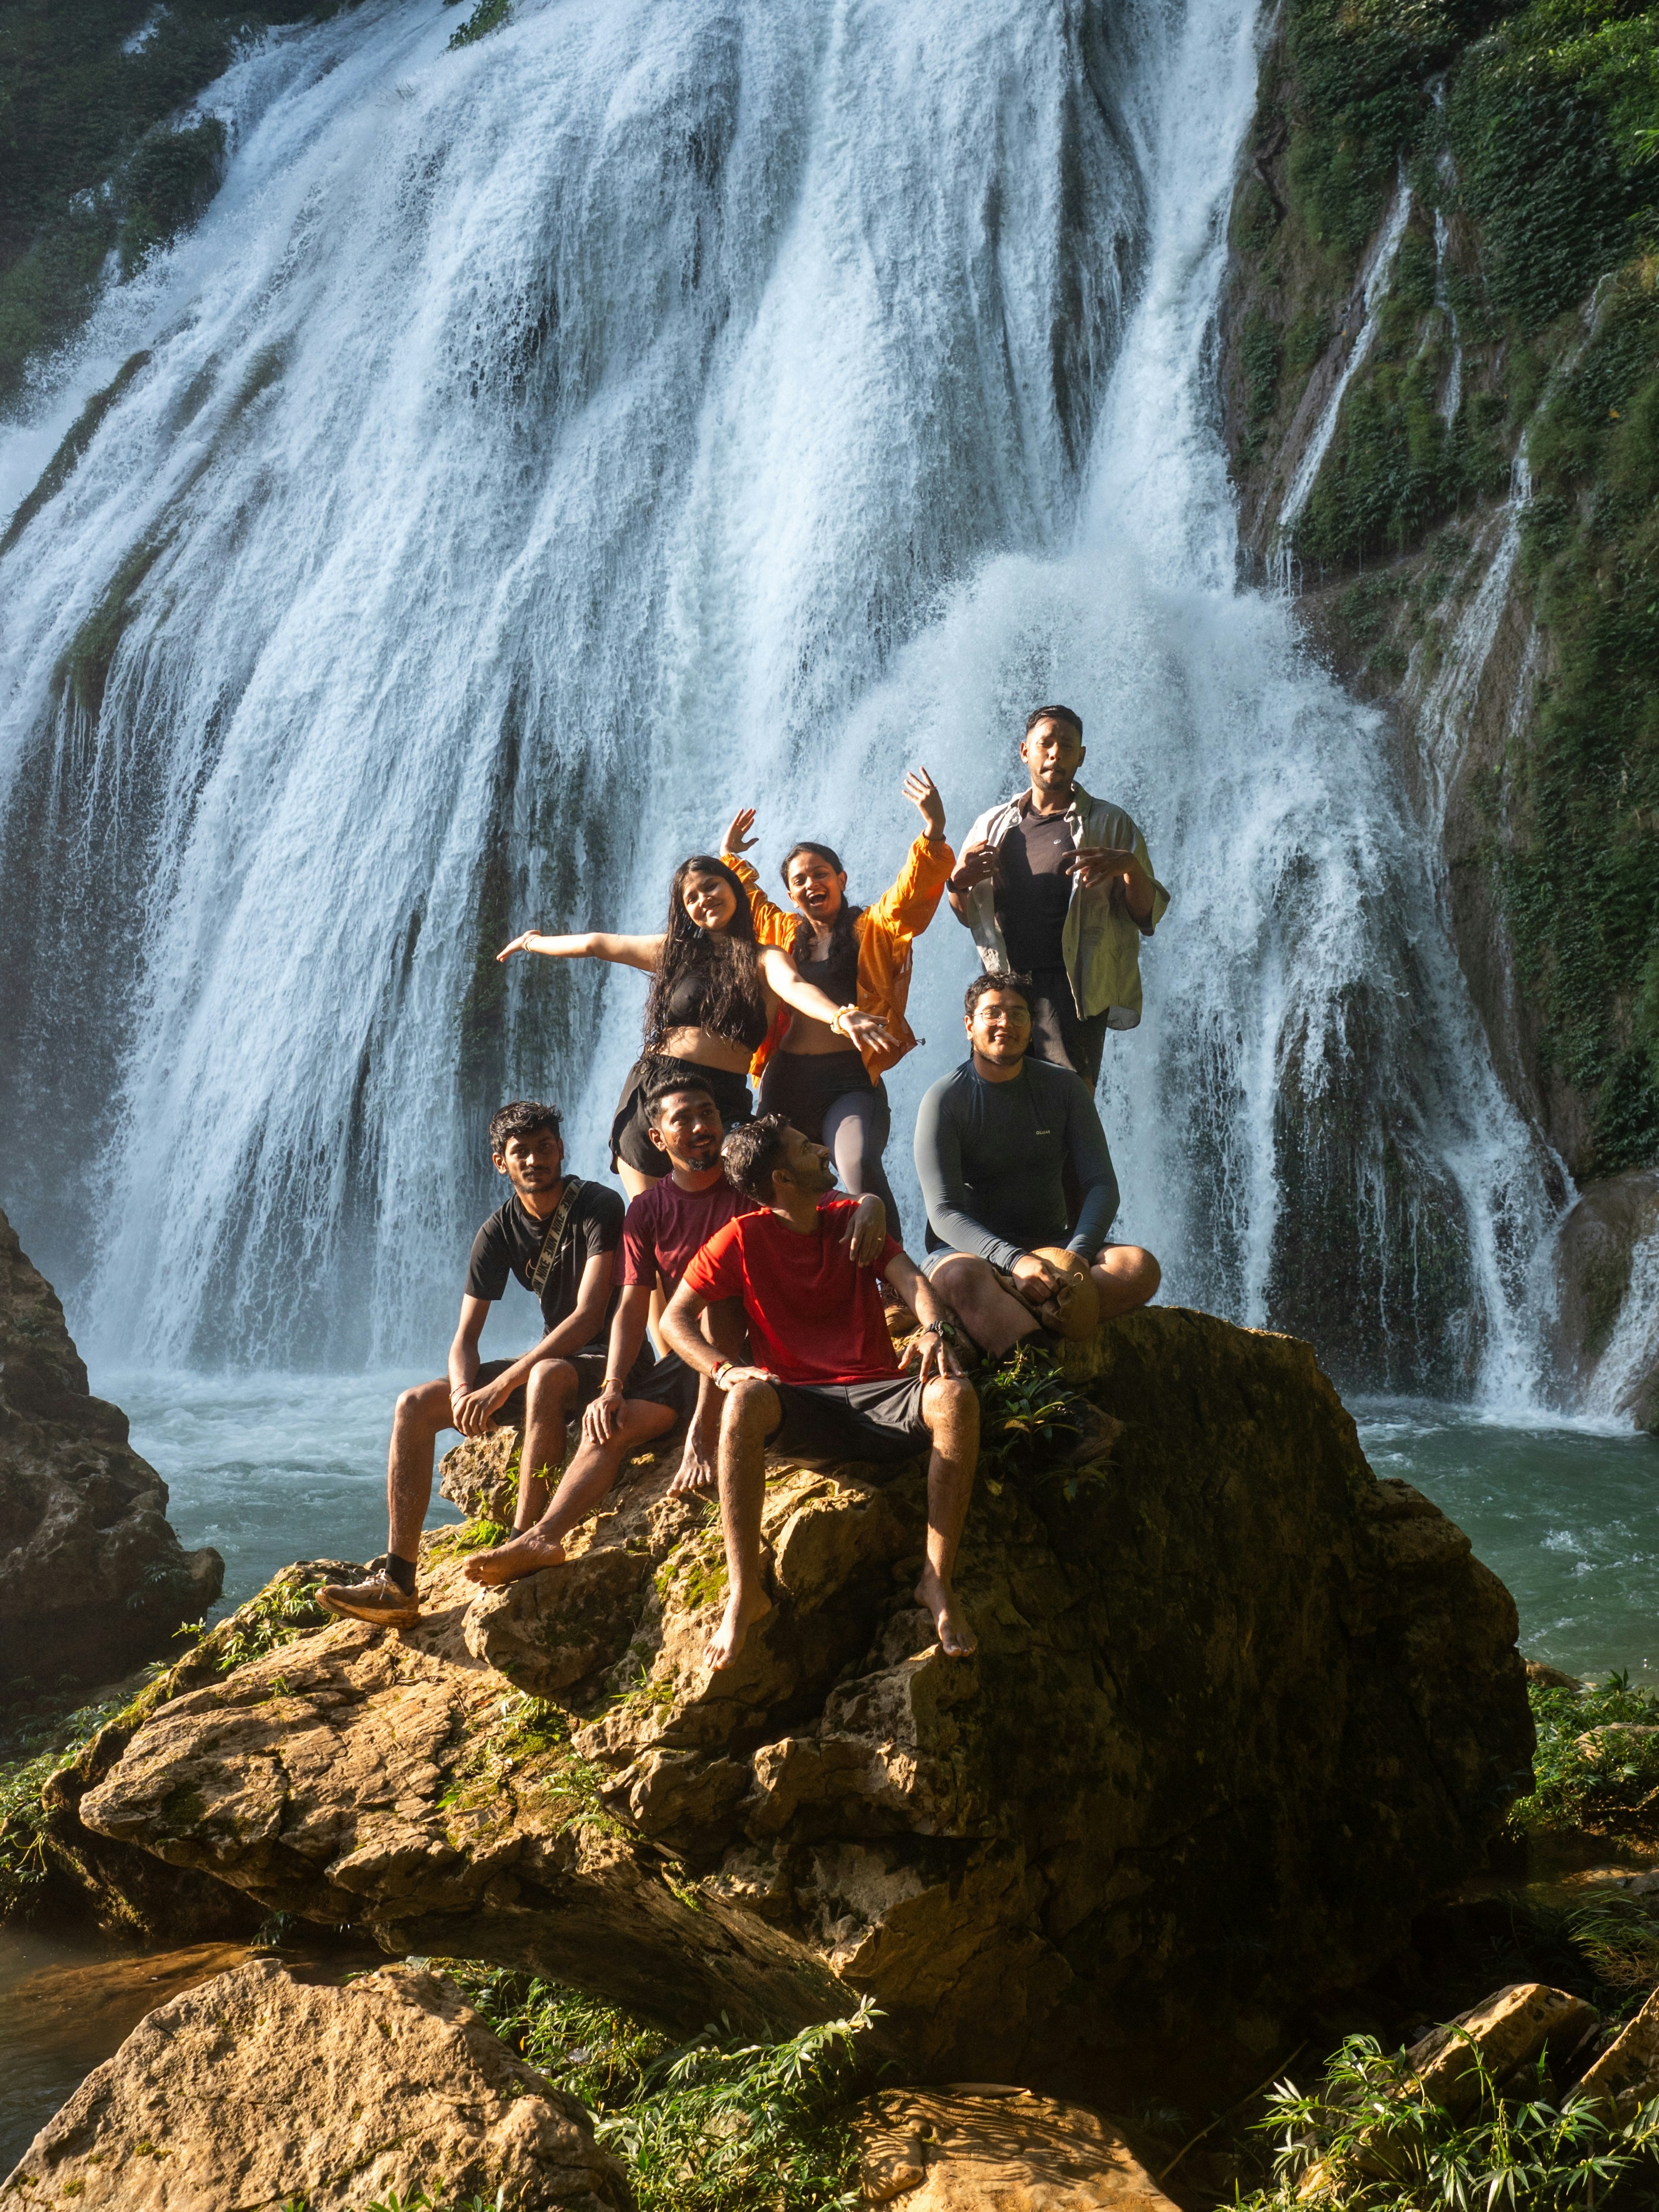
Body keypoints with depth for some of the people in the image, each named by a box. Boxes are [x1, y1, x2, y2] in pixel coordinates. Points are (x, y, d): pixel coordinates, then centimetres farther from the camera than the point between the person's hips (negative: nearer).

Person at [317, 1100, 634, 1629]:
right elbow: (465, 1337, 2)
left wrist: (502, 1384, -30)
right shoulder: (500, 1232, 3)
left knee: (546, 1377, -41)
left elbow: (590, 1314, -26)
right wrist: (463, 1391, -22)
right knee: (415, 1405, -6)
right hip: (548, 1360, 7)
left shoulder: (598, 1208, -15)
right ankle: (397, 1581, -11)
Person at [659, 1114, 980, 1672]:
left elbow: (909, 1277, 0)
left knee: (955, 1396, -30)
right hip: (798, 1405, -2)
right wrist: (725, 1371, -16)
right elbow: (675, 1318, 4)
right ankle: (744, 1593, -33)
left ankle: (937, 1581, -26)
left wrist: (935, 1329, -23)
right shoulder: (744, 1238, 7)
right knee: (744, 1402, -37)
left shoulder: (853, 1219, 15)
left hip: (877, 1396, 2)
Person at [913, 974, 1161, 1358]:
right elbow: (944, 1213, -14)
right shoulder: (945, 1099, -5)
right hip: (968, 1249, -4)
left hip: (1049, 1247, 4)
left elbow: (1101, 1185, 0)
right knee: (962, 1277, -40)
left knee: (1139, 1267, -26)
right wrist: (1014, 1261, -32)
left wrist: (1074, 1258, -21)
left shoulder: (1064, 1088, 6)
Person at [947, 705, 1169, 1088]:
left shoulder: (1109, 824, 10)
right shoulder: (993, 824, 19)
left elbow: (1147, 915, 4)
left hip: (1072, 983, -3)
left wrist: (1131, 866, -17)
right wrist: (958, 882, -3)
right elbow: (965, 916, 21)